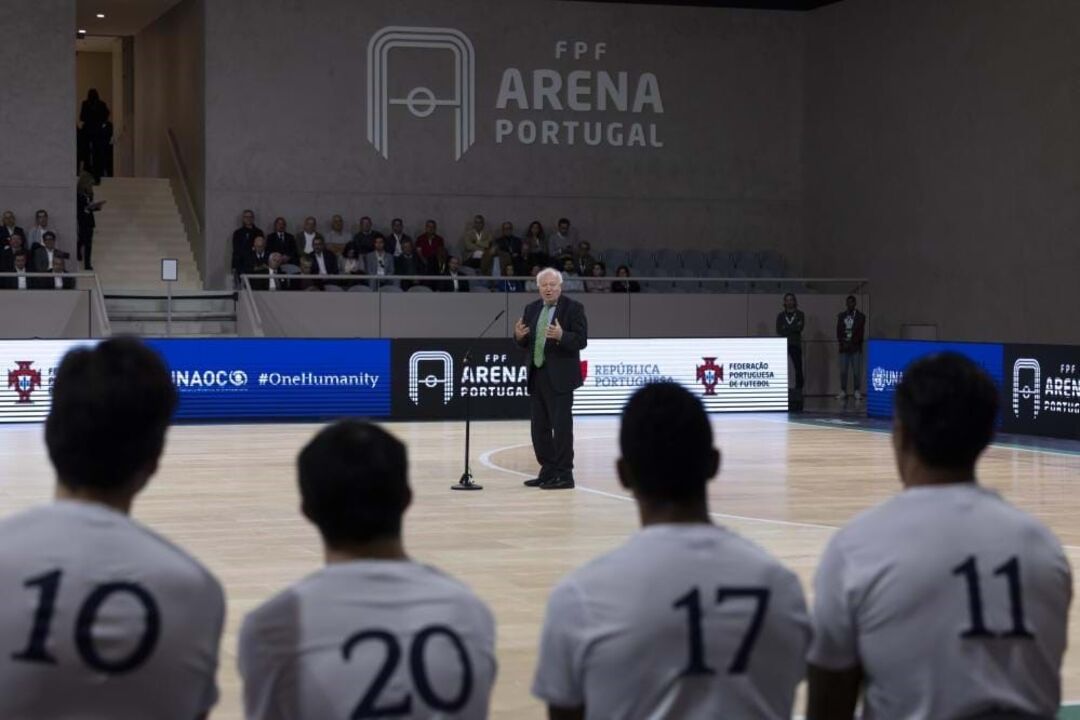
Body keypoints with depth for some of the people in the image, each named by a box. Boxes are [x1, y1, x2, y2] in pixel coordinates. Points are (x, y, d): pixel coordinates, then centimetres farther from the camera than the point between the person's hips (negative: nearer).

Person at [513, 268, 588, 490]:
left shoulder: (573, 308, -6)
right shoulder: (532, 309, 12)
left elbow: (581, 341, -13)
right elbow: (526, 343, 15)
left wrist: (561, 336, -30)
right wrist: (519, 336, -7)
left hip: (559, 377, -7)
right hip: (536, 376, 7)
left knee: (562, 426, -6)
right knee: (539, 427, 9)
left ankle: (564, 475, -2)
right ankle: (548, 472, 18)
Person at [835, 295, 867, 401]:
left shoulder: (860, 317, 4)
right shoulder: (841, 316, 13)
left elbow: (860, 333, -3)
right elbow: (838, 331, 8)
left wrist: (851, 343, -9)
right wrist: (842, 343, -5)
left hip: (856, 348, -2)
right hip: (844, 348, 2)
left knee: (856, 371, -5)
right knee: (843, 371, -2)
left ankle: (856, 392, 0)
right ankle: (843, 392, 2)